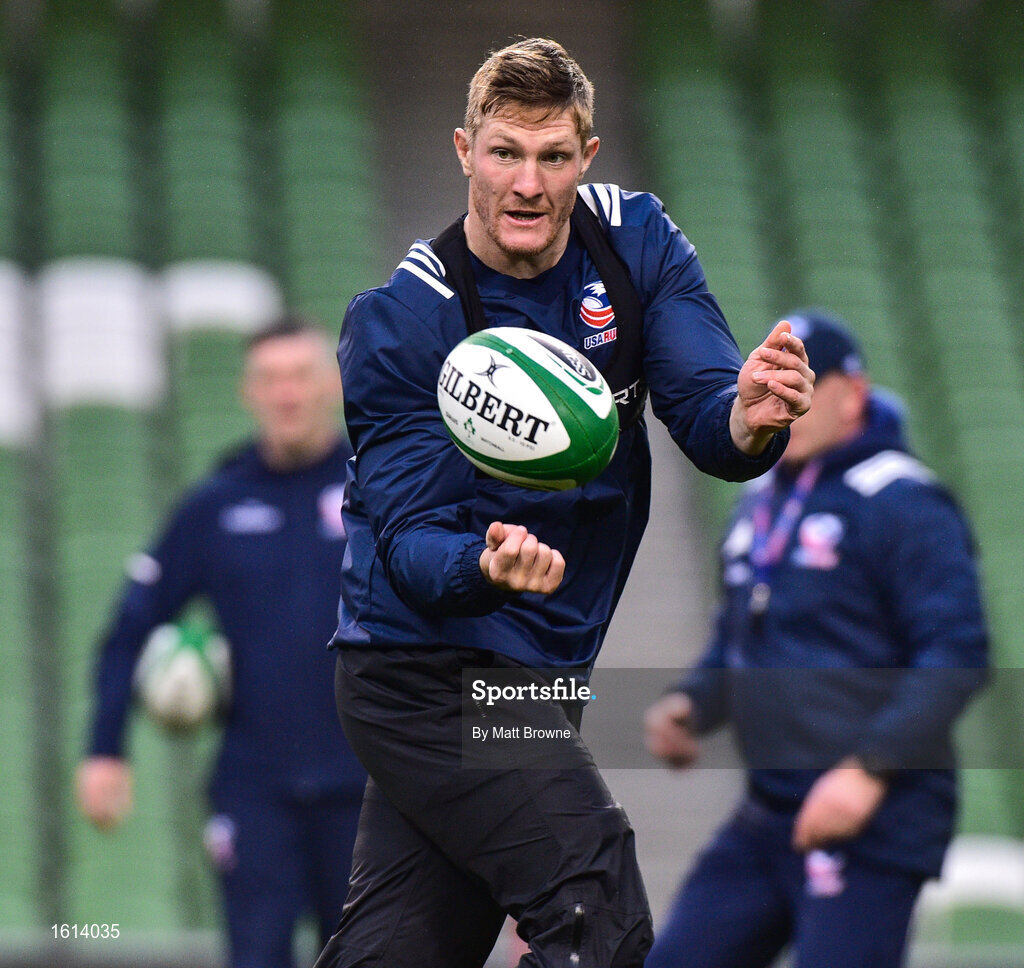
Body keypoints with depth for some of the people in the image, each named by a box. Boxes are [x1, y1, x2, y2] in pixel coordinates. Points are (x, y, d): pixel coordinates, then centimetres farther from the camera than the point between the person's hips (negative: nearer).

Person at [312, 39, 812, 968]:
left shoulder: (636, 243, 0)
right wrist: (487, 565, -40)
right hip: (426, 672, -6)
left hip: (541, 670, 6)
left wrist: (747, 420, -34)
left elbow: (703, 418, -9)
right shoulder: (399, 318, -13)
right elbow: (408, 537, -17)